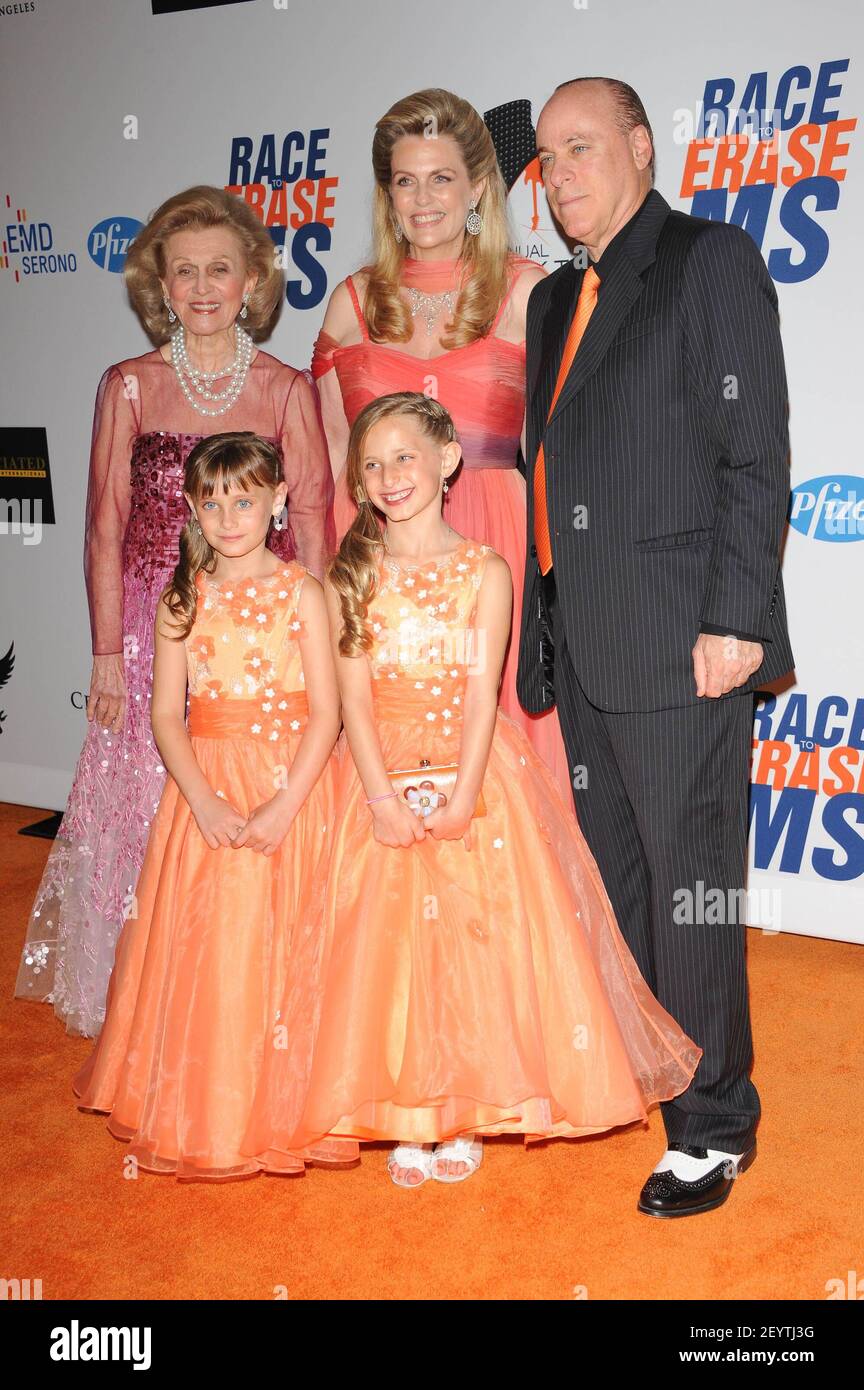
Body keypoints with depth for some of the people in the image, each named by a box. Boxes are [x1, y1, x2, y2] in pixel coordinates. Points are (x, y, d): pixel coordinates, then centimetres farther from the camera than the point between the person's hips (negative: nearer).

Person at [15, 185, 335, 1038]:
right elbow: (106, 525, 3)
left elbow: (312, 528, 0)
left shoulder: (286, 389, 2)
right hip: (155, 626, 1)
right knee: (146, 806, 5)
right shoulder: (130, 385, 3)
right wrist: (108, 652, -1)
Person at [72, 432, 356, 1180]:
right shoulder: (183, 599, 4)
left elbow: (326, 713, -7)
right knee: (204, 946, 6)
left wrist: (284, 806, -17)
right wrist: (204, 801, -13)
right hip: (208, 791, 2)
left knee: (285, 949, 3)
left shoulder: (302, 591, -3)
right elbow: (167, 714, 1)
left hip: (292, 787, -2)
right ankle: (205, 1112, 22)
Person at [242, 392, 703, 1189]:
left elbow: (482, 691, -8)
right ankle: (406, 1118, 15)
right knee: (388, 943, 1)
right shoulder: (351, 578, 3)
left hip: (473, 774, -1)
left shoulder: (484, 570, 0)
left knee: (477, 939, 1)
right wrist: (383, 798, -15)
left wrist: (461, 796, -17)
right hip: (383, 778, 1)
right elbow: (356, 697, -4)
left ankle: (467, 1112, 17)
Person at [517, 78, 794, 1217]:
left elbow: (756, 455, -11)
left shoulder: (712, 259, -3)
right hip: (583, 645, 8)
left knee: (688, 880, -1)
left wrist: (736, 618, -18)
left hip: (678, 643, -7)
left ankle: (713, 1124, 14)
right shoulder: (557, 299, 19)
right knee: (614, 872, 17)